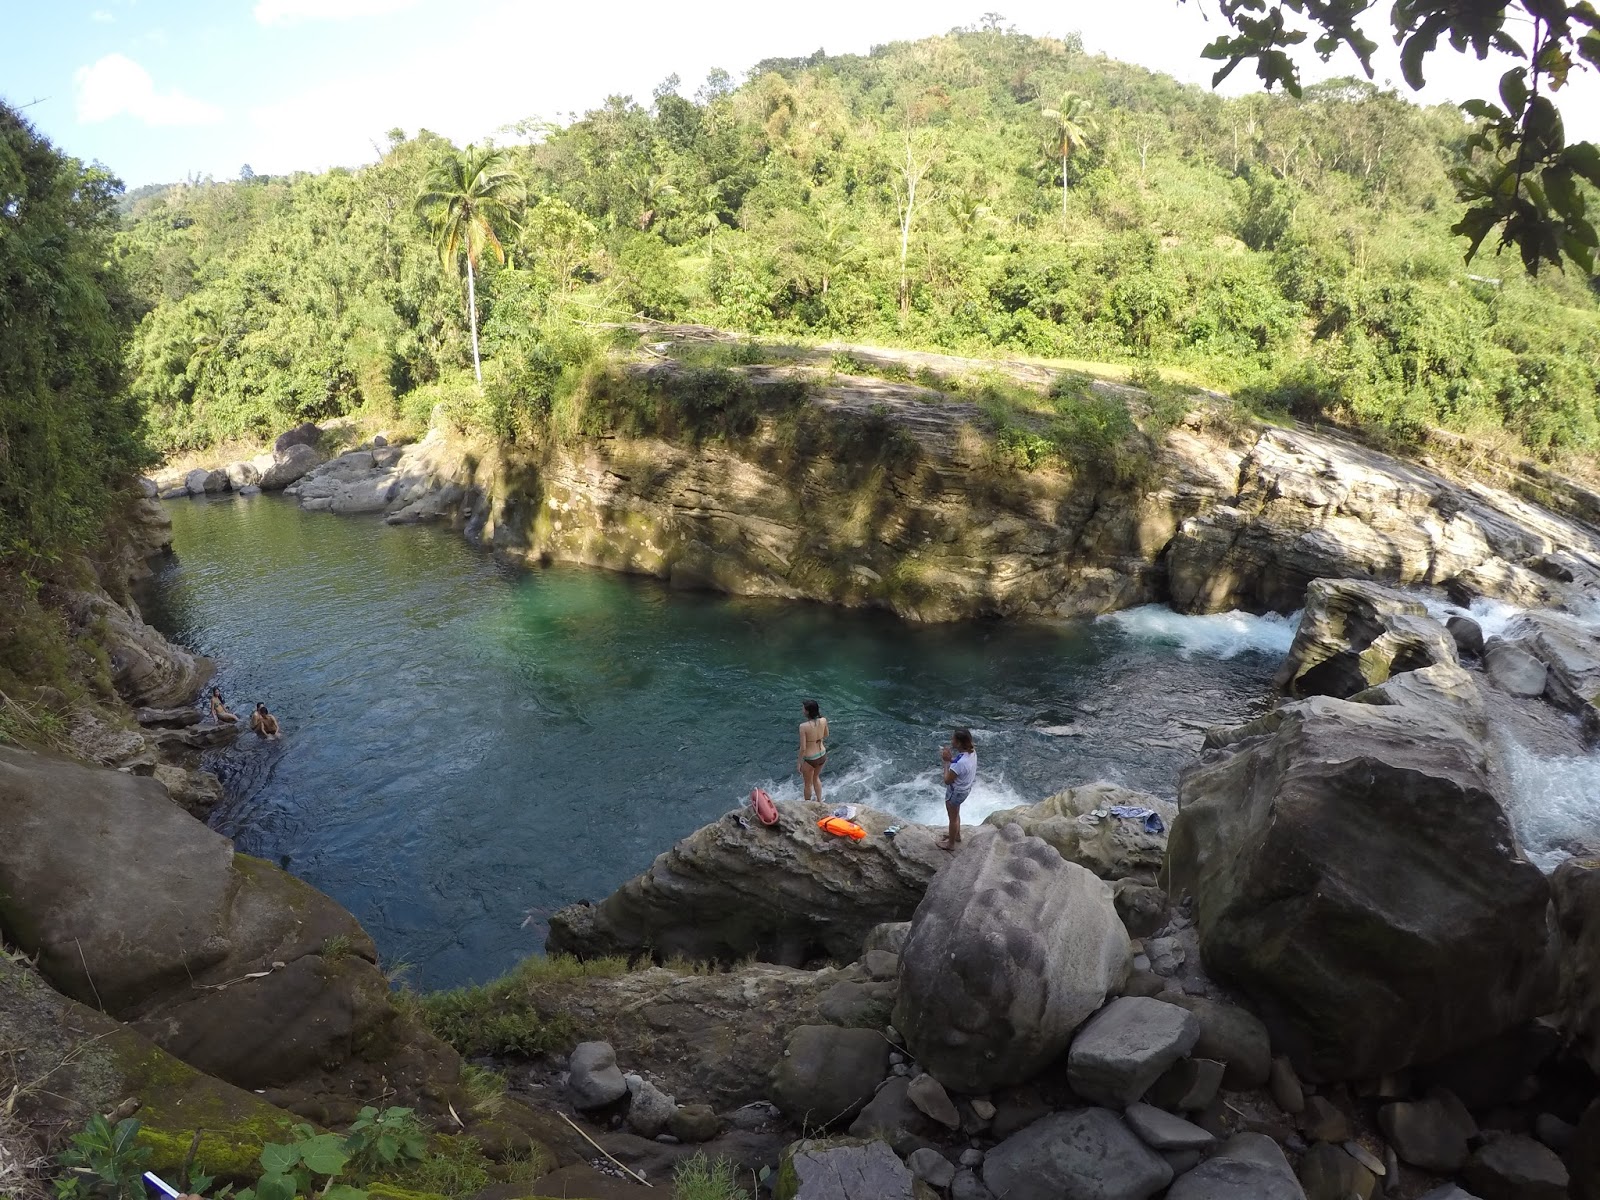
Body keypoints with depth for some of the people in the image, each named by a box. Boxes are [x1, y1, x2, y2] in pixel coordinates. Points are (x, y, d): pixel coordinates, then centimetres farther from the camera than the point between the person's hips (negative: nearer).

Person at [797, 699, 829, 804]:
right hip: (822, 755, 5)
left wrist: (799, 762, -8)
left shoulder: (804, 726, -28)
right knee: (816, 778, 34)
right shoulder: (823, 721, -13)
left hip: (810, 759, -5)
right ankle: (819, 801, 48)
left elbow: (803, 748, -21)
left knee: (808, 784, 22)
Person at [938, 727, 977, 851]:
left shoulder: (960, 762, -40)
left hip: (956, 792, -8)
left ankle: (951, 844, 39)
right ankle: (956, 836, 53)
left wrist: (947, 761, -22)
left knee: (953, 817, 17)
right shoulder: (972, 752, -14)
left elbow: (947, 780, -27)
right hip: (965, 789, 8)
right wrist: (951, 758, -9)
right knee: (955, 814, 31)